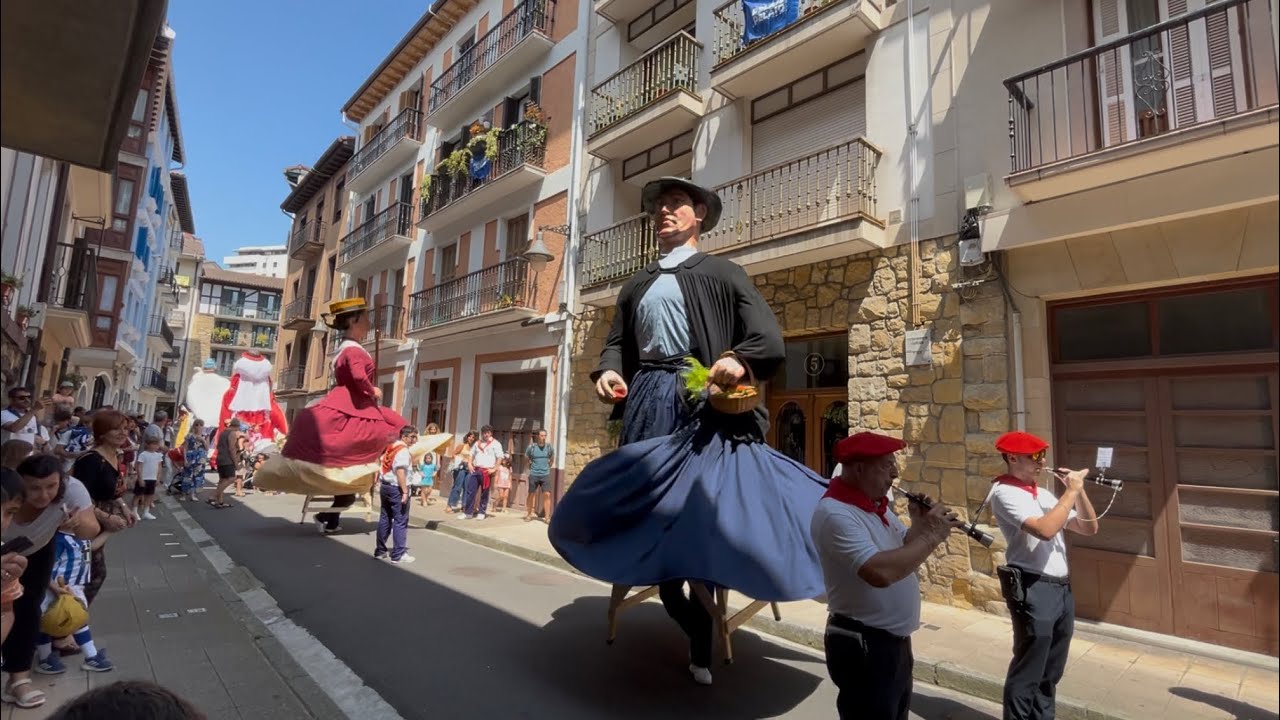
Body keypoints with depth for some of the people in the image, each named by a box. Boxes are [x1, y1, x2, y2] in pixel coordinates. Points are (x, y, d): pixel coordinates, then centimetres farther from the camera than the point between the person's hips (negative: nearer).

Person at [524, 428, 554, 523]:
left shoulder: (549, 447, -3)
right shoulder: (531, 447, -8)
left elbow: (552, 459, 16)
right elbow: (526, 458, 10)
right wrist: (531, 467, 9)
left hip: (545, 475, 1)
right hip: (534, 475, -1)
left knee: (547, 495, -8)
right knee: (531, 494, 8)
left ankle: (547, 516, -4)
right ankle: (529, 515, 23)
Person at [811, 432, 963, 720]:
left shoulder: (877, 504, 6)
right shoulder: (835, 513, -26)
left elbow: (906, 555, 13)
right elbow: (881, 572, -36)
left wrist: (920, 526, -6)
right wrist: (930, 536, -24)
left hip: (894, 641, 10)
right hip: (862, 647, -10)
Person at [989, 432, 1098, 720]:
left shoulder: (1043, 493, 14)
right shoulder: (1005, 492, -12)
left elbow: (1089, 527, 14)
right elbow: (1045, 529, -25)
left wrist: (1079, 490, 0)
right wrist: (1071, 491, -16)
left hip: (1062, 588, 8)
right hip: (1033, 590, -8)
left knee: (1051, 672, 18)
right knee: (1027, 672, 2)